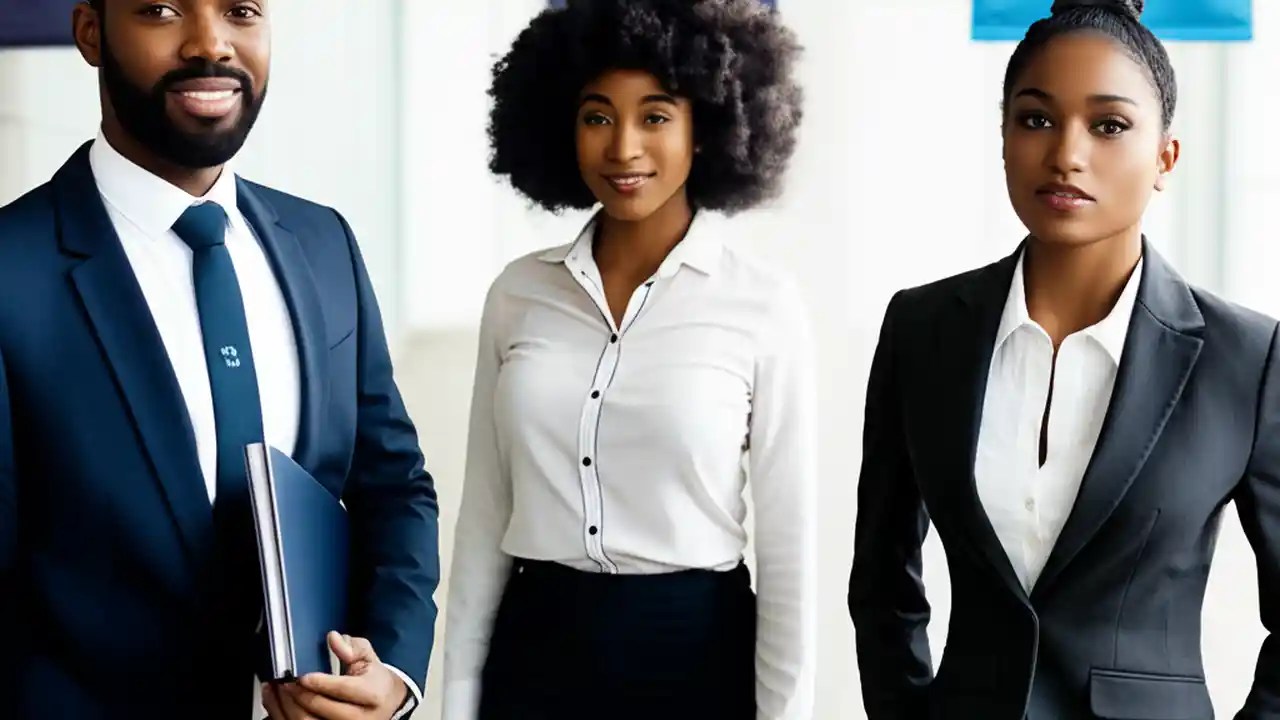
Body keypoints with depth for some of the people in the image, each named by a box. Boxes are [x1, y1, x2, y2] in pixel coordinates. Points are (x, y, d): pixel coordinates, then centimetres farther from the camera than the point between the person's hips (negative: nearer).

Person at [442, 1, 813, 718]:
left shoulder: (764, 304, -7)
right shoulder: (519, 293, 3)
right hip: (533, 651, 3)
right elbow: (485, 514, 7)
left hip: (696, 654, -2)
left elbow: (789, 541, -5)